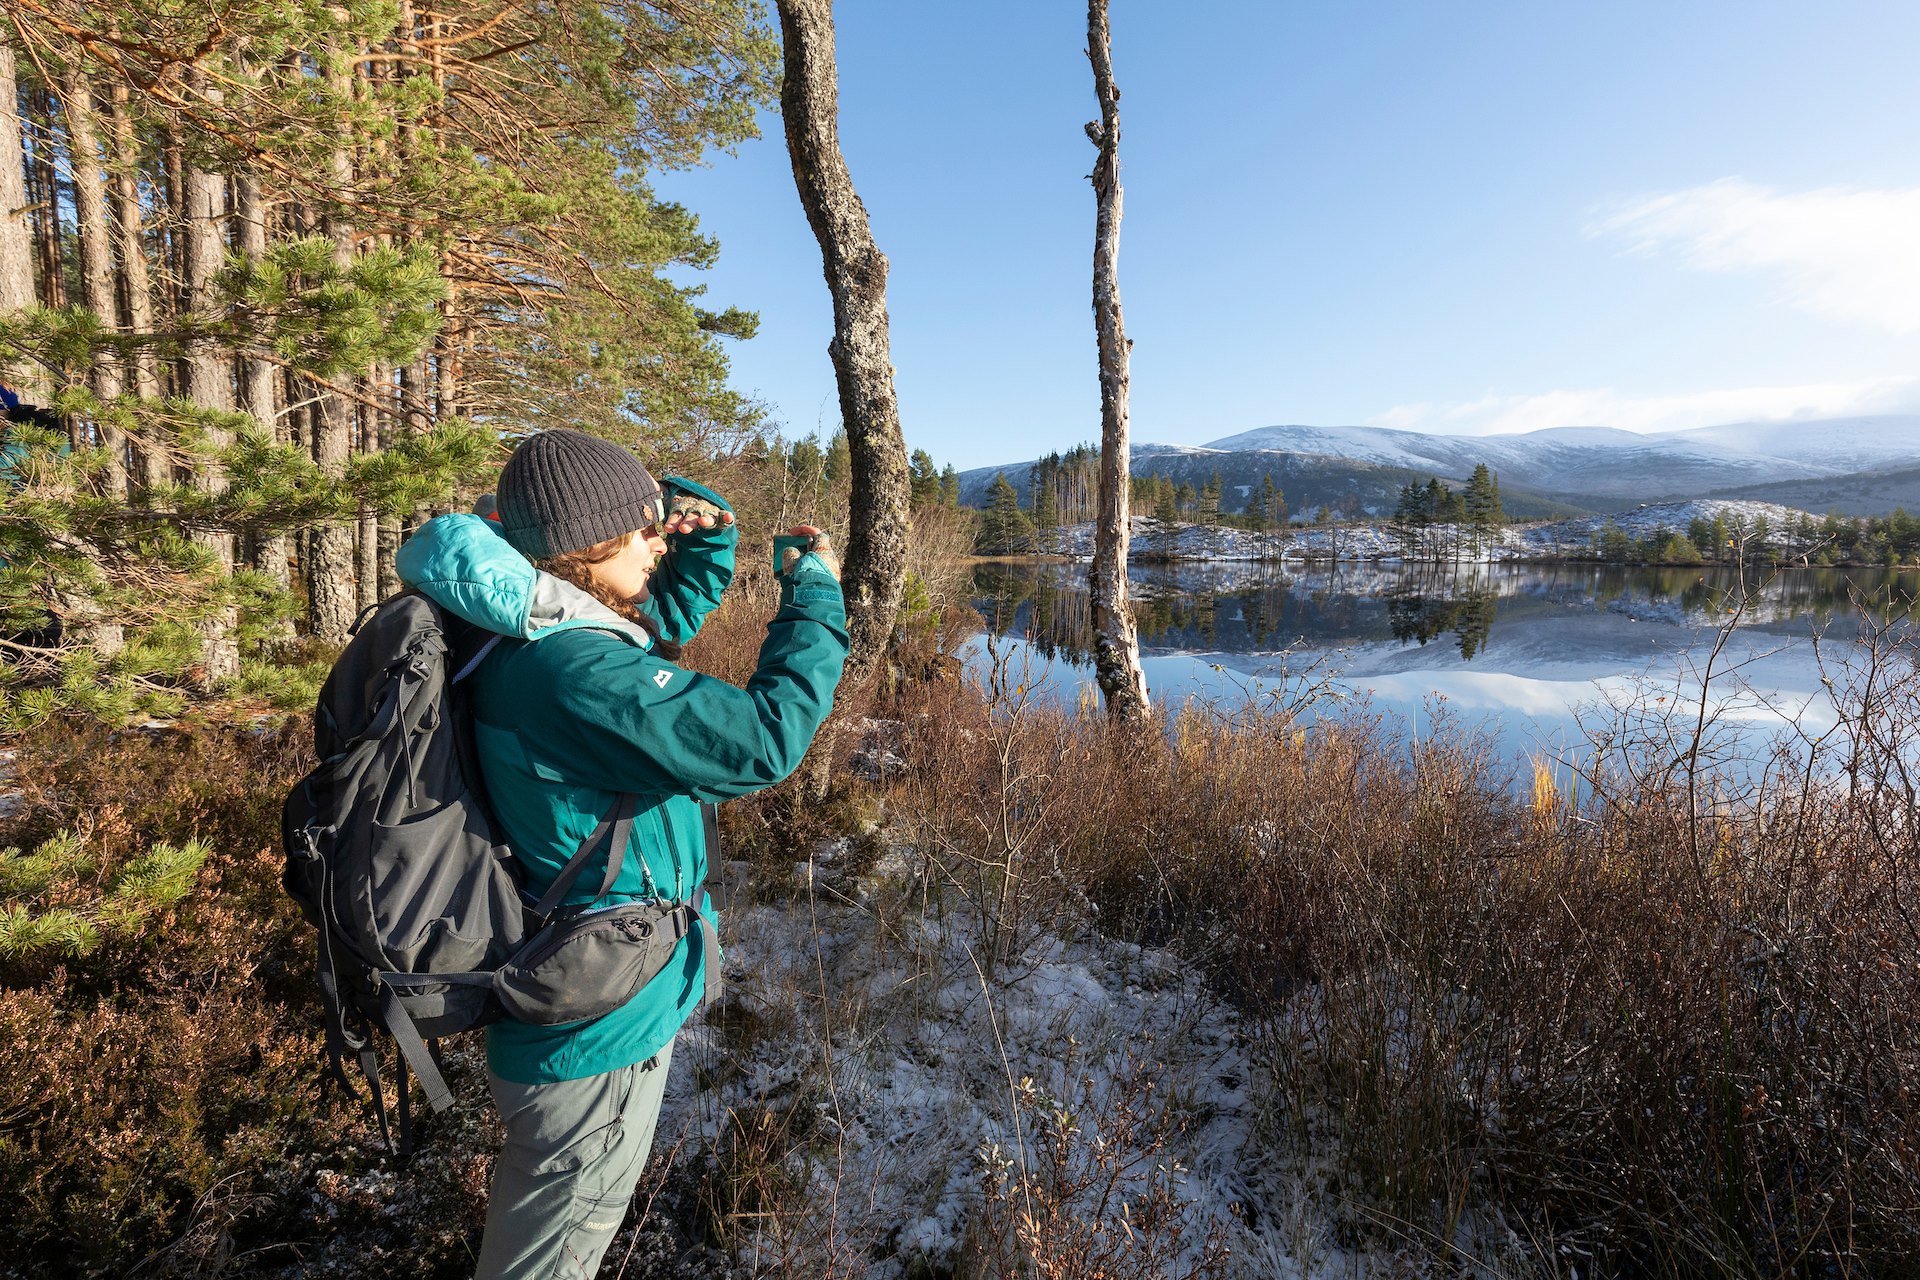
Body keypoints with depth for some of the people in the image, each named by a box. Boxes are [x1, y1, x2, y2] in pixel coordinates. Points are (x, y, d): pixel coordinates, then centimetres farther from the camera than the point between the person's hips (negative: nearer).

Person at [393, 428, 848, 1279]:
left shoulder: (525, 642, -1)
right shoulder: (575, 674, -33)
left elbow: (663, 622, 15)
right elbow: (761, 742, -33)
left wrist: (705, 537, -2)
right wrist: (815, 600, -21)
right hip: (599, 1035, -9)